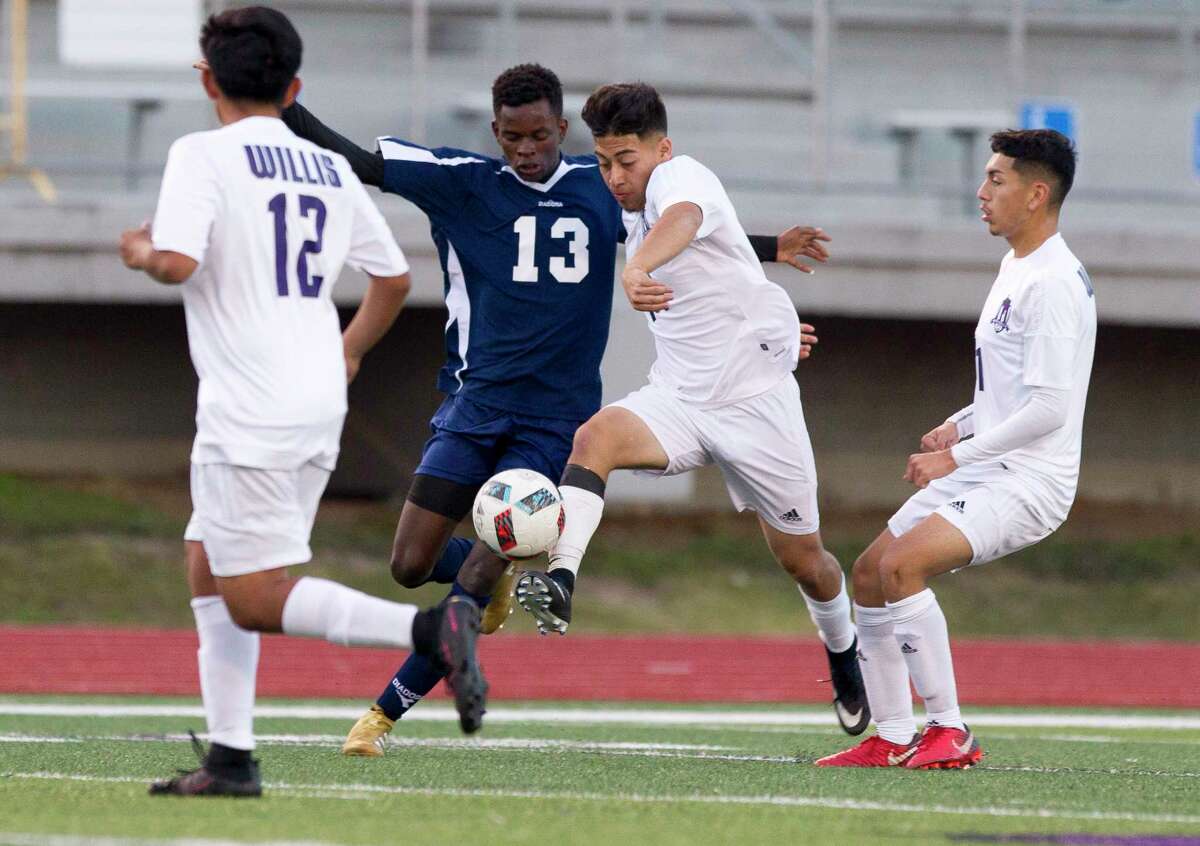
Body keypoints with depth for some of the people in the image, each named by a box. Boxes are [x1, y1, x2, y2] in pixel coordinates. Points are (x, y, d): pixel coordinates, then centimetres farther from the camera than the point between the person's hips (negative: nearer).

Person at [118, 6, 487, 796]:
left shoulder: (203, 155, -7)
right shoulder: (330, 168, 13)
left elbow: (178, 262, -21)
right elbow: (394, 277, 20)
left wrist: (141, 251, 3)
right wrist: (348, 353, 37)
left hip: (250, 409, -8)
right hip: (320, 404, 8)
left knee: (254, 601, -5)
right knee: (209, 570, 17)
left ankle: (428, 628, -24)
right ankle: (231, 757, 12)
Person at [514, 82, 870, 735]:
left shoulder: (680, 177, -16)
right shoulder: (633, 217, 9)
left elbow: (684, 218, -42)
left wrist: (638, 268, -62)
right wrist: (767, 321, 33)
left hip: (756, 401, -6)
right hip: (678, 400, 6)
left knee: (801, 557, 7)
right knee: (596, 435, -27)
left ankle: (843, 655, 37)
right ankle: (561, 581, -43)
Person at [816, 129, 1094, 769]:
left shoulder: (1053, 283, -18)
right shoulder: (1016, 268, 14)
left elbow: (1050, 407, -24)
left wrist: (957, 457, -19)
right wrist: (959, 427, 8)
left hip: (1028, 480, -10)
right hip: (978, 474, 10)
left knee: (900, 565, -27)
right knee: (868, 575, 9)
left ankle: (950, 731, -19)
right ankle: (892, 738, 16)